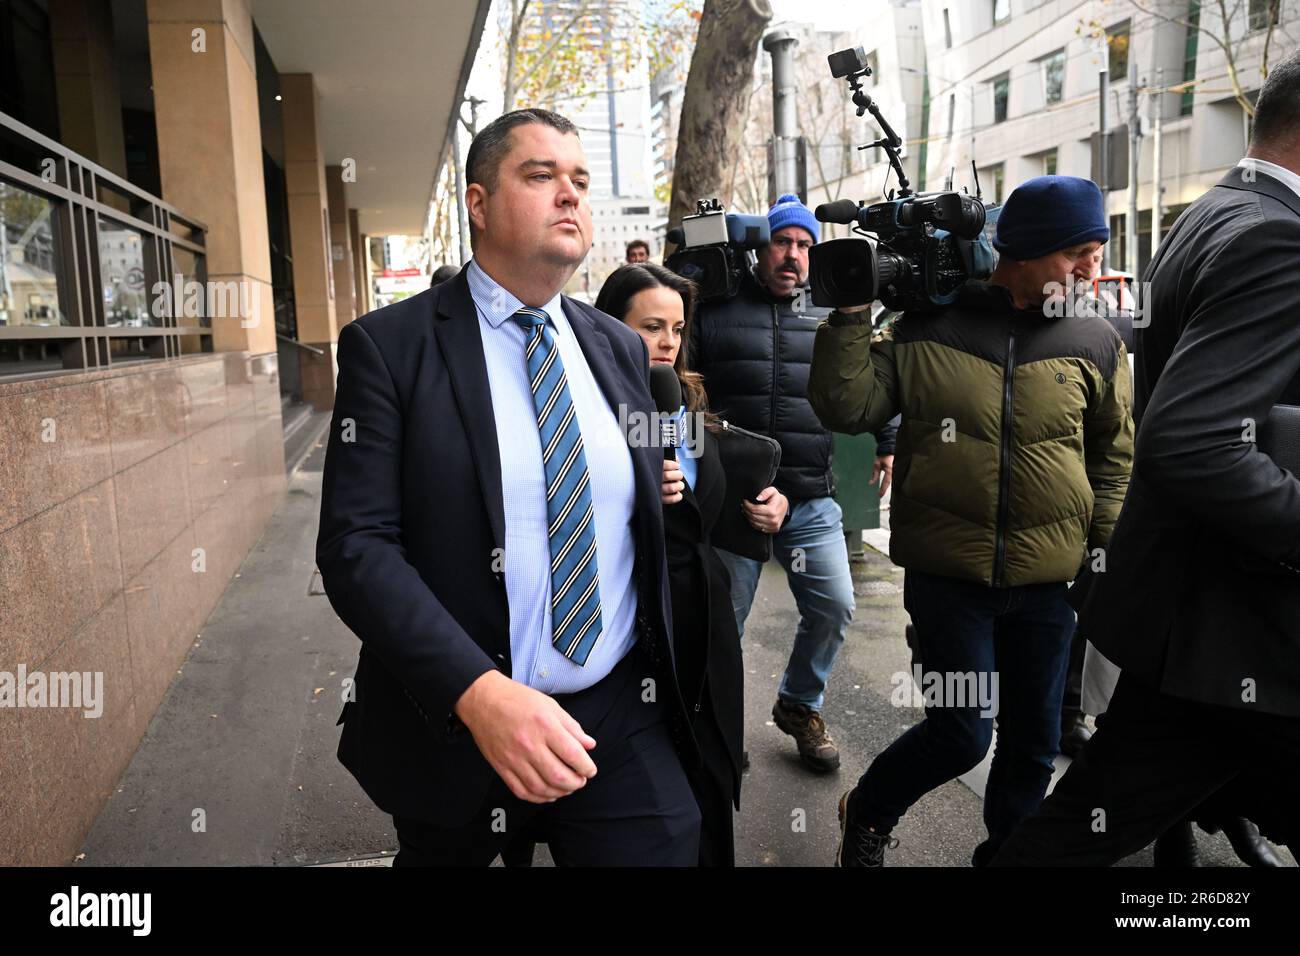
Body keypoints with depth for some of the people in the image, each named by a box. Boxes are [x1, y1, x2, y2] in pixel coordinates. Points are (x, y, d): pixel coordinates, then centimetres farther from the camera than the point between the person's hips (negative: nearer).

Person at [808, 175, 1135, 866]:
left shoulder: (1095, 343, 3)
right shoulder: (928, 327, -4)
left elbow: (1113, 457, 13)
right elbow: (846, 408, -7)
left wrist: (1107, 551, 7)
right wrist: (852, 314, -14)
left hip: (1047, 582, 3)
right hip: (947, 571, -3)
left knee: (1033, 742, 13)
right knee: (963, 733, -2)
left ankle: (1005, 852, 38)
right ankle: (866, 814, 27)